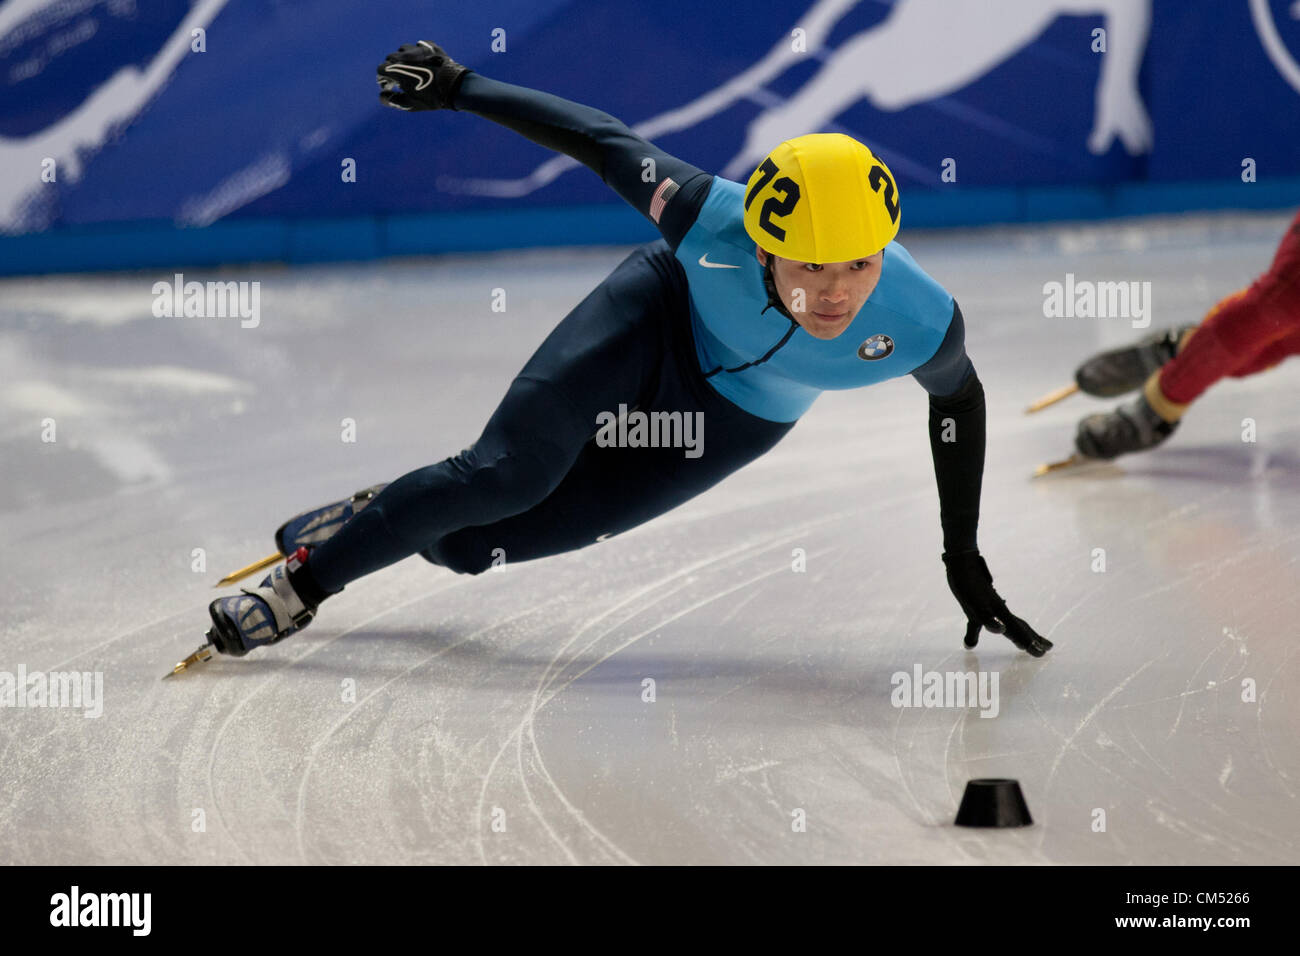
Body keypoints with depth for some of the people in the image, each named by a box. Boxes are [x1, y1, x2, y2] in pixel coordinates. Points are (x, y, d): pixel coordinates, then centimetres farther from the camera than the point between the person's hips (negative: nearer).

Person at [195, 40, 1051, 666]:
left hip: (737, 422, 2)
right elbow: (604, 141, -22)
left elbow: (961, 397, -11)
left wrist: (966, 563, -1)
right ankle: (302, 583, 3)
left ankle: (375, 521, 29)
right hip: (659, 315, -1)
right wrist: (459, 87, -12)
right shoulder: (712, 221, -39)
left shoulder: (923, 324, -35)